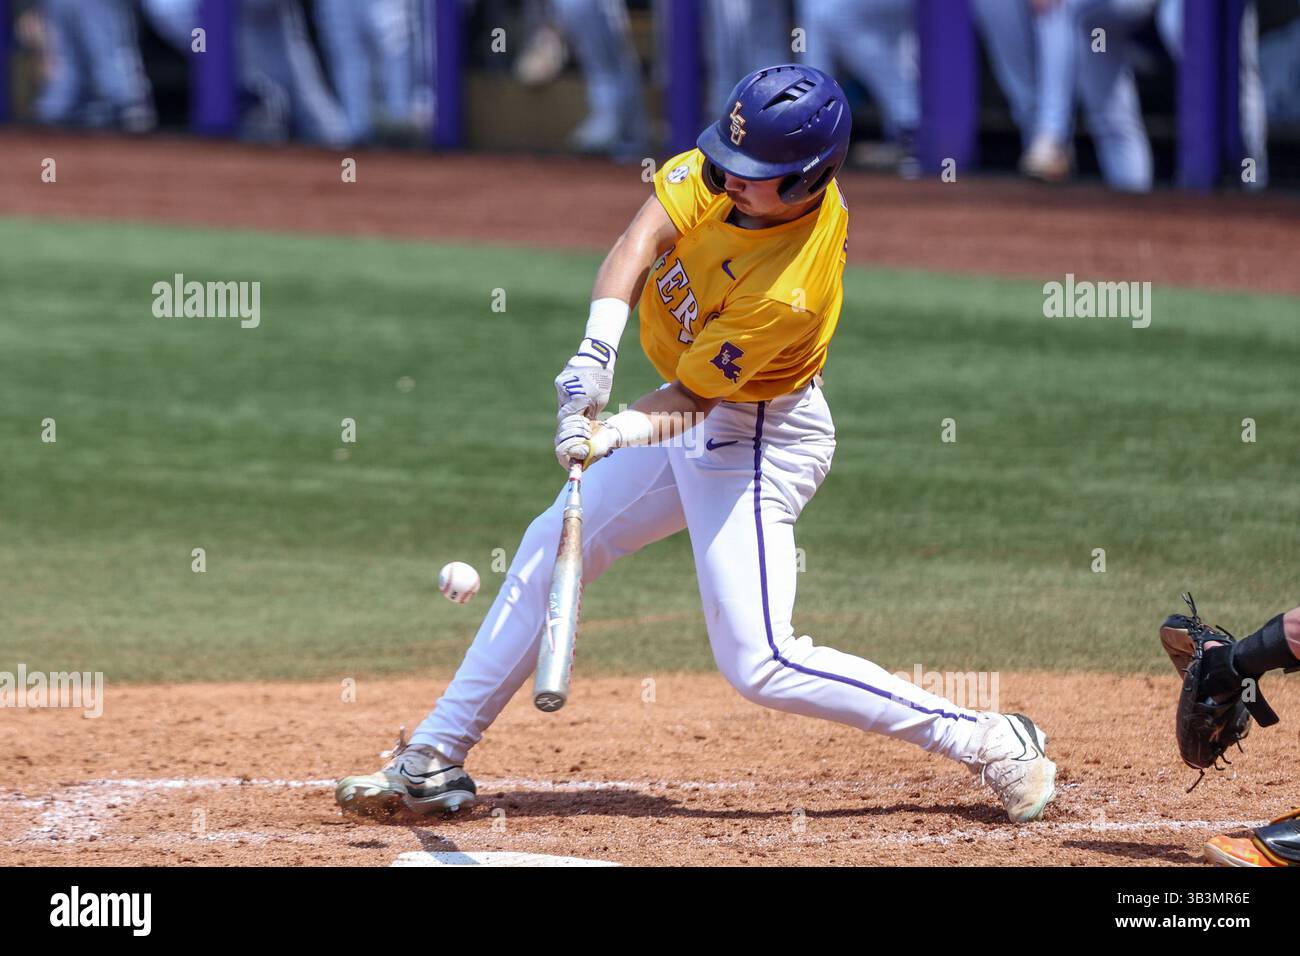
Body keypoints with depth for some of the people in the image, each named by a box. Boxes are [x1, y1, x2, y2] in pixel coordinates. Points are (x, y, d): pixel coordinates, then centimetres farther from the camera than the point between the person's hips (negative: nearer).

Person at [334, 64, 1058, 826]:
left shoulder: (787, 291, -33)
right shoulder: (736, 174, -16)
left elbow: (693, 399, -24)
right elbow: (647, 234, -19)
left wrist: (615, 434, -40)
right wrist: (598, 351, -33)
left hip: (758, 442, -9)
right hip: (706, 426, 9)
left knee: (759, 664, -13)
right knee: (548, 555, 11)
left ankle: (991, 742, -6)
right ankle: (436, 761, 21)